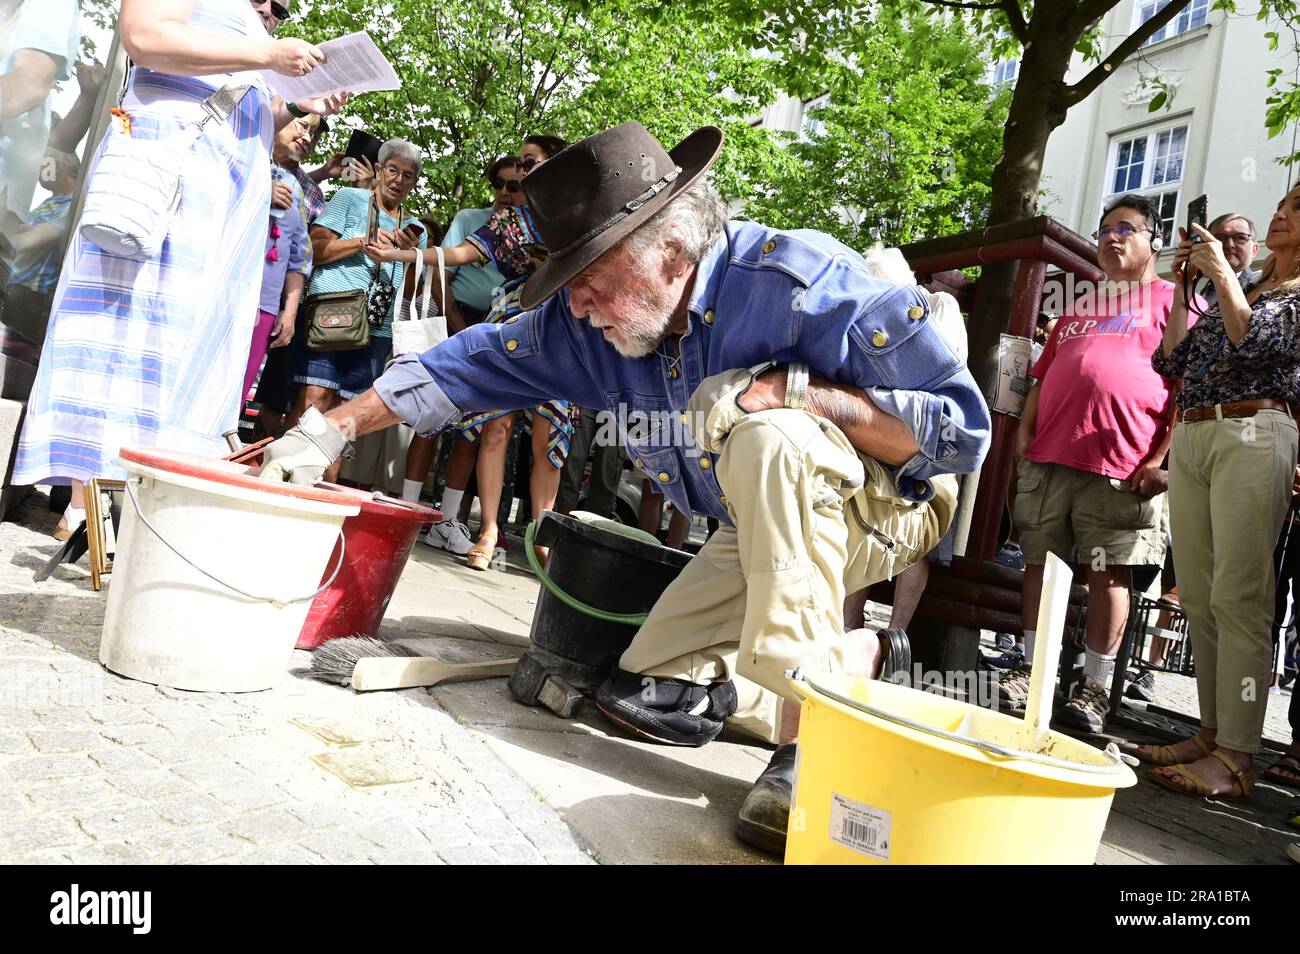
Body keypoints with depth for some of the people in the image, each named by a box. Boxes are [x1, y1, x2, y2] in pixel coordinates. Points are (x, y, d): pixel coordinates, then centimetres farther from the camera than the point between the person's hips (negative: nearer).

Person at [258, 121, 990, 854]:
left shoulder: (801, 280, -30)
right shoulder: (594, 323, -10)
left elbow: (962, 428, -29)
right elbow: (476, 364, -1)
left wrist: (787, 389, -36)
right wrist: (331, 430, -3)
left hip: (889, 504, -6)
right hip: (767, 527, 6)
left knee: (768, 439, -38)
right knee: (644, 694, 0)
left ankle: (814, 737, -35)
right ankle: (864, 663, 11)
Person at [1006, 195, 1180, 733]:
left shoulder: (1174, 300, 7)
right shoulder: (1080, 307, 26)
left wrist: (1164, 457, -11)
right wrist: (1025, 431, 10)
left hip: (1122, 464, -5)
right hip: (1048, 457, 6)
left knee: (1109, 571, -3)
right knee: (1040, 561, 5)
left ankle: (1095, 687, 5)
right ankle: (1031, 667, 15)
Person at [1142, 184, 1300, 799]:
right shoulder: (1238, 292, 26)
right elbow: (1171, 361, 18)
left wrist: (1222, 274, -4)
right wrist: (1183, 286, 15)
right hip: (1190, 438, 7)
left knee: (1237, 598, -12)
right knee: (1198, 598, 4)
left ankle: (1236, 756, -11)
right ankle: (1213, 732, 11)